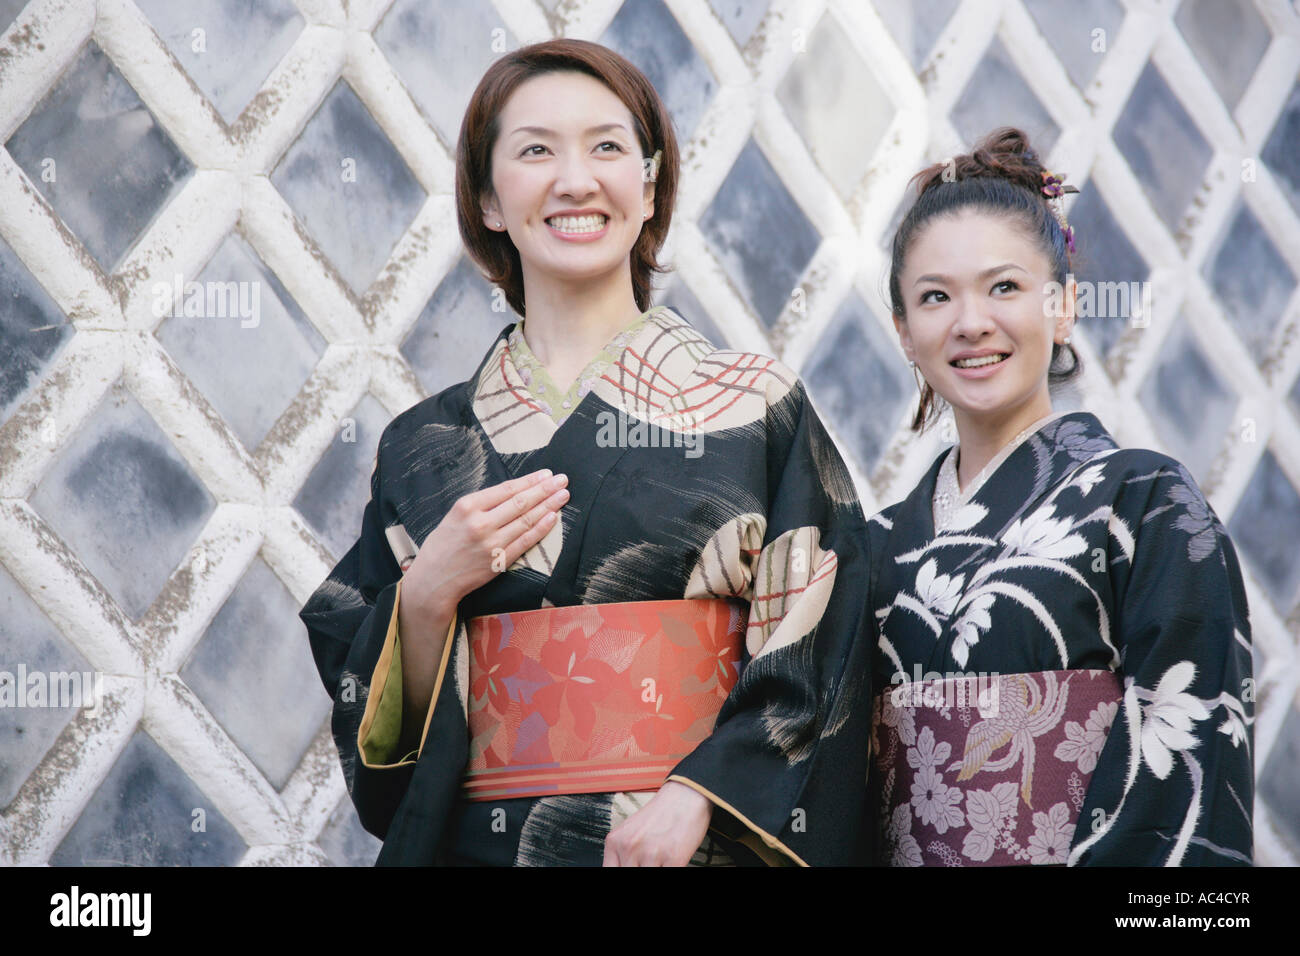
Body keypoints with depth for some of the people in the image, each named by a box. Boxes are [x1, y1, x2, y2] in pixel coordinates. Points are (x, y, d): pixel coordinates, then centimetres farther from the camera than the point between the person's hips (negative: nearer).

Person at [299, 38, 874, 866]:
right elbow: (387, 723, 6)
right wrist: (428, 593, -11)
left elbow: (815, 660, -4)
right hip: (482, 842, 2)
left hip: (704, 840, -1)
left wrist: (697, 797, -16)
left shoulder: (759, 406, -1)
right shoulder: (426, 444, 5)